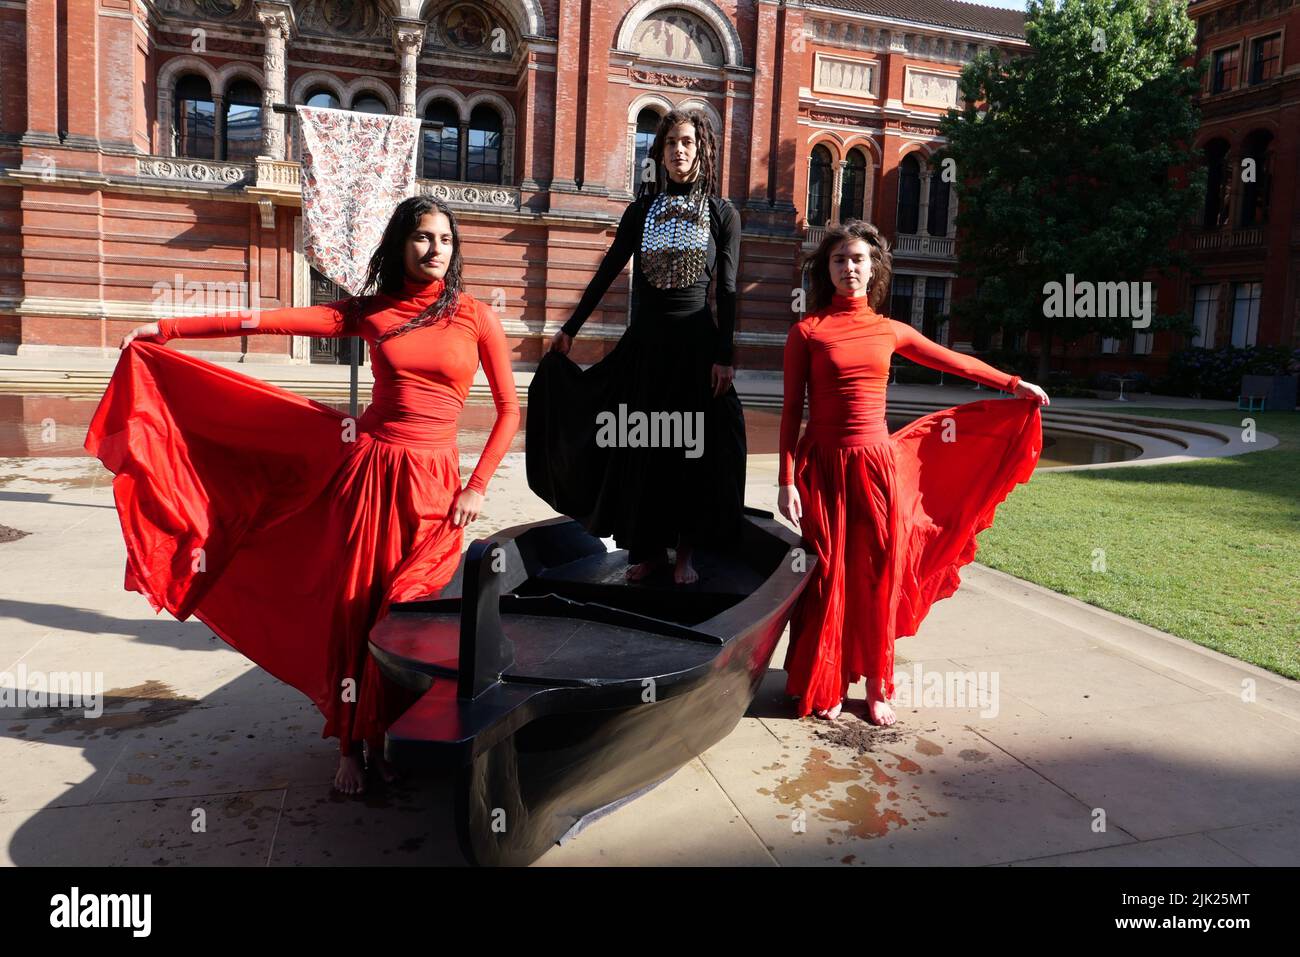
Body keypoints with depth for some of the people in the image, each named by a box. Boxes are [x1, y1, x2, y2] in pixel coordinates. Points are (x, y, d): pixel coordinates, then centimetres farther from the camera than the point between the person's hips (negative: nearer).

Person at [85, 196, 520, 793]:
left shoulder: (476, 317, 2)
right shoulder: (370, 311, 7)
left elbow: (510, 410, 3)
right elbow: (271, 321, 7)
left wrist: (477, 488, -3)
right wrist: (167, 330, 7)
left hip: (433, 483, -1)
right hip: (369, 469, 1)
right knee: (353, 608, 2)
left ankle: (385, 738, 19)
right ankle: (351, 746, 18)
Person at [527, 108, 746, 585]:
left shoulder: (722, 213, 2)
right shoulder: (642, 210, 7)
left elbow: (727, 291, -2)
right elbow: (607, 272, 9)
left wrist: (724, 355, -9)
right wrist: (569, 329, 8)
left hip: (696, 343, -2)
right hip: (645, 340, 2)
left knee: (693, 447, 1)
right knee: (643, 446, 4)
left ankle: (685, 551, 13)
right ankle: (649, 548, 16)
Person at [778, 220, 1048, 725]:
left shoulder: (890, 331, 8)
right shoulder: (806, 331, -2)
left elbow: (953, 361, 22)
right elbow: (791, 410, -3)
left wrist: (1014, 384, 30)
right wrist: (786, 481, -9)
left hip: (877, 464, 3)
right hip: (823, 465, -3)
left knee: (878, 576, 7)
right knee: (828, 576, 4)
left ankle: (877, 686, 21)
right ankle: (823, 685, 21)